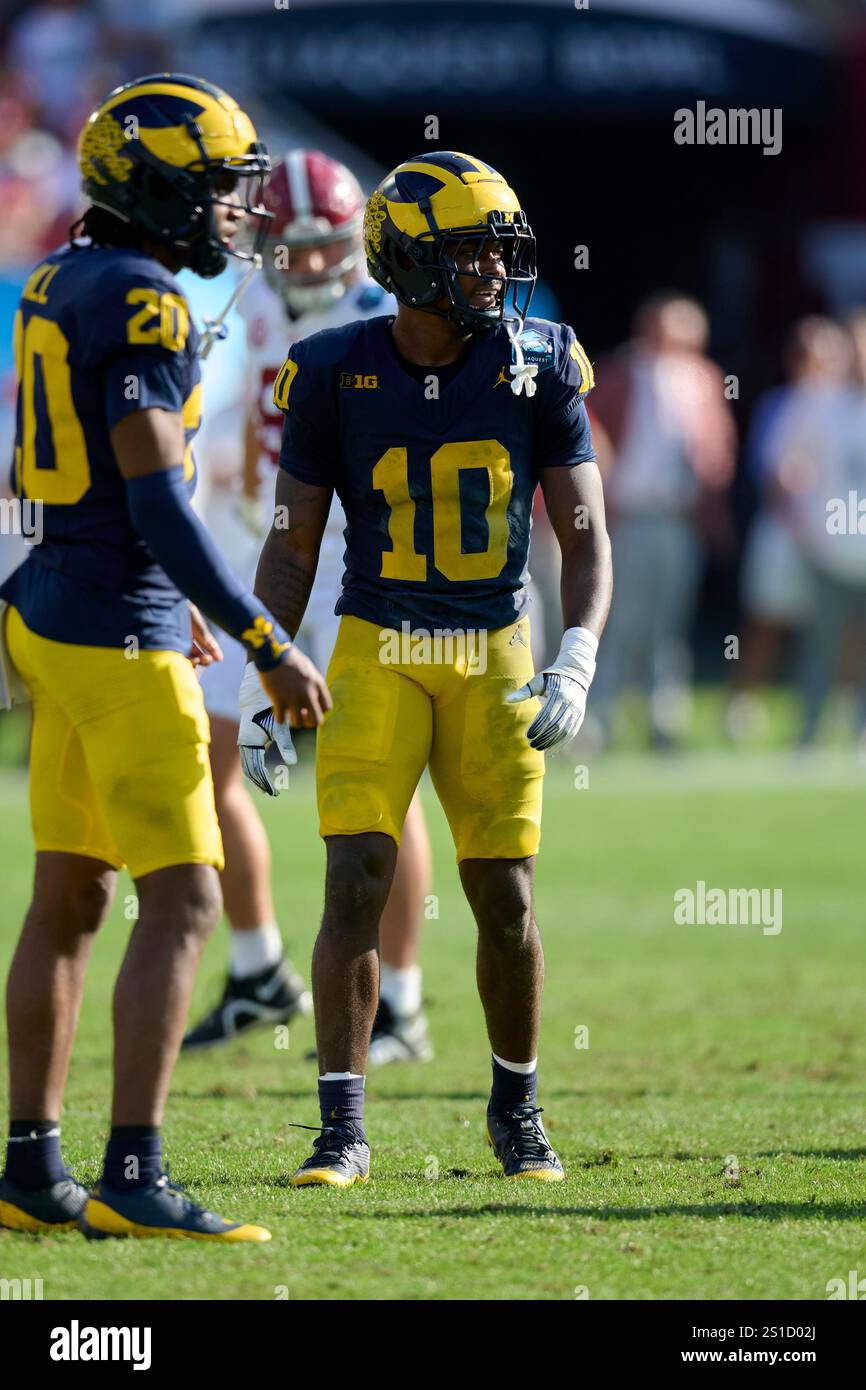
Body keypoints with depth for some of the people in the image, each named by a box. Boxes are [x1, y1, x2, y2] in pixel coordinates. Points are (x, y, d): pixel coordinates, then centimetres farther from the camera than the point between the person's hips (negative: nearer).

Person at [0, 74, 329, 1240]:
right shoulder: (143, 306, -17)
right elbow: (159, 502, -22)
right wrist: (269, 647, -21)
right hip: (119, 632, -10)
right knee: (182, 899, -8)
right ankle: (133, 1177, -11)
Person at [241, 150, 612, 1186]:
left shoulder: (536, 366, -4)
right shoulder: (336, 373, -7)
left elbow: (584, 532, -1)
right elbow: (293, 545, 1)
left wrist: (574, 666, -15)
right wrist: (262, 687, -4)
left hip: (496, 660, 1)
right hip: (378, 658, -1)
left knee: (504, 897, 4)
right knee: (356, 884, -11)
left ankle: (517, 1110, 24)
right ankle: (342, 1128, -4)